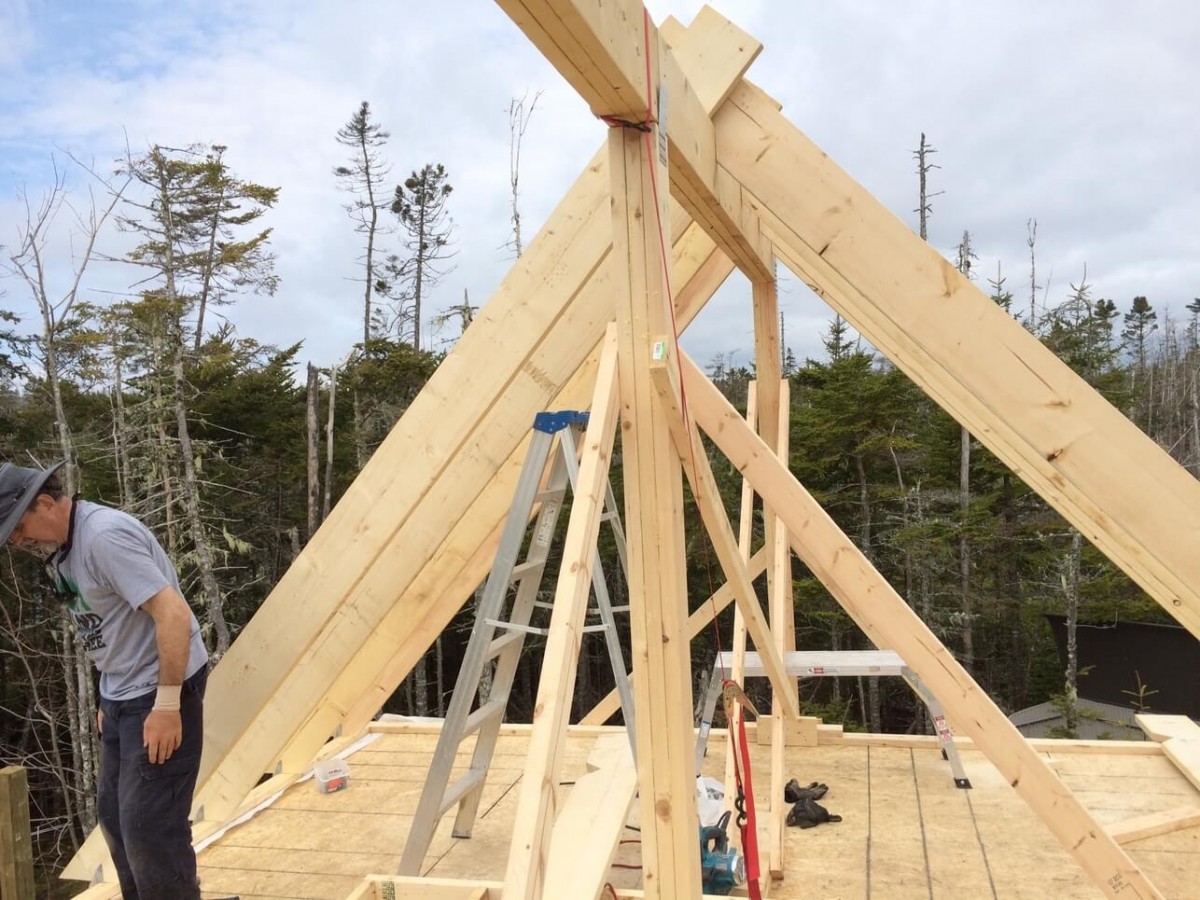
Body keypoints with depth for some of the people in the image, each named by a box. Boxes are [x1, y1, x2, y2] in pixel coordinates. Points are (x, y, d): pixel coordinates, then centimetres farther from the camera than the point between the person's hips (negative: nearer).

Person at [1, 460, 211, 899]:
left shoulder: (104, 536, -21)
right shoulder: (61, 549, 8)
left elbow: (173, 613, -27)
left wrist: (166, 705, -24)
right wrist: (109, 699, 16)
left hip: (160, 693, -10)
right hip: (122, 696, 10)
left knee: (149, 825, -5)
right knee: (116, 819, 16)